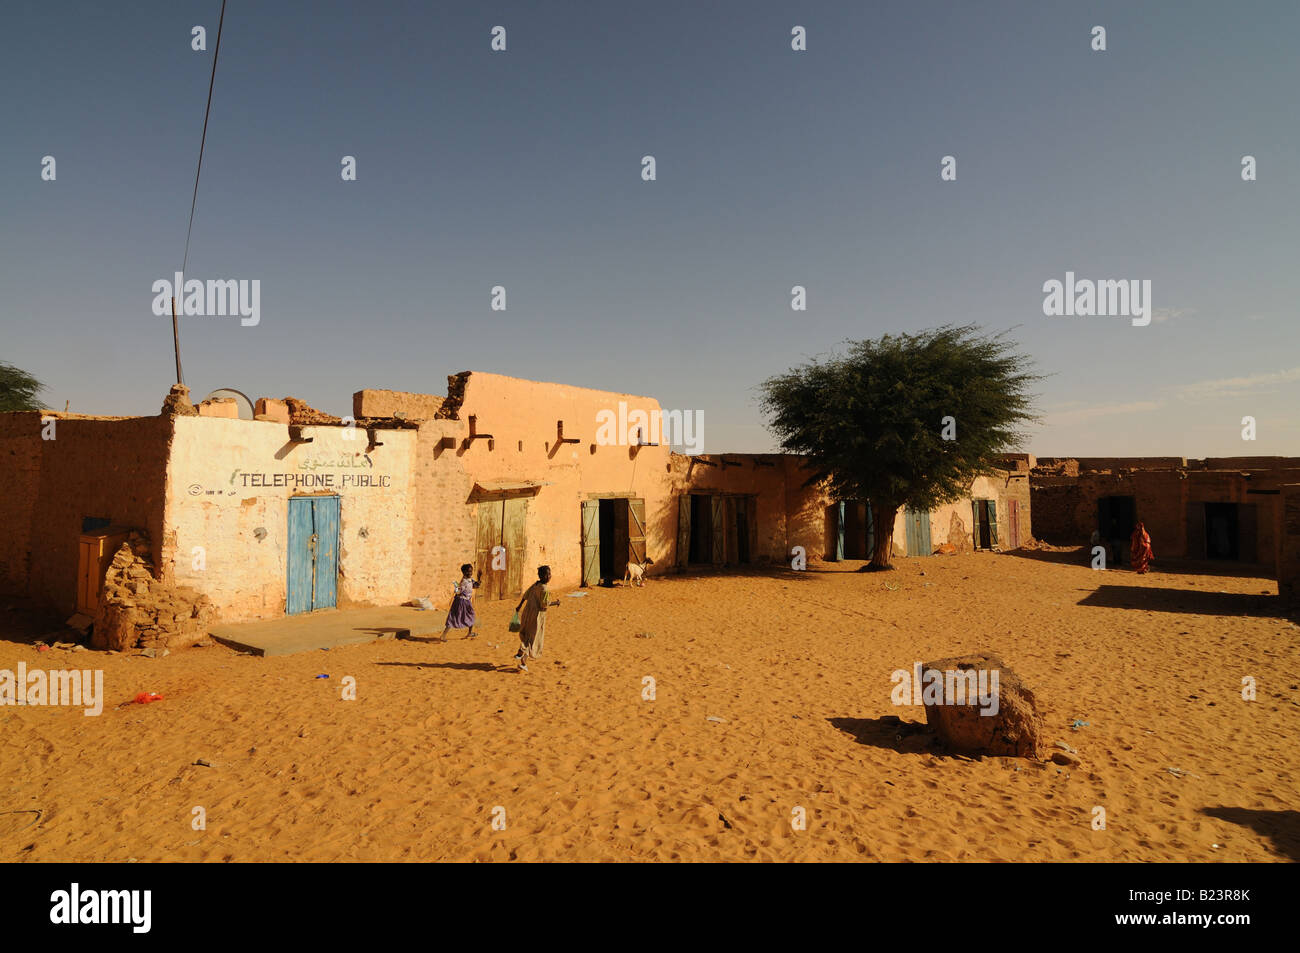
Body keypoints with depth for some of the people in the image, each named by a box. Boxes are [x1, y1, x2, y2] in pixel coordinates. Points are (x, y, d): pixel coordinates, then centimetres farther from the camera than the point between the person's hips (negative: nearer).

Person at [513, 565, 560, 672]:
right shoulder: (543, 588, -21)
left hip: (527, 611, 8)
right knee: (533, 639, 0)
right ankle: (523, 662, -4)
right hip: (537, 615, -8)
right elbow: (544, 604, -20)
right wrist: (555, 603, -4)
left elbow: (526, 595, 15)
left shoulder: (536, 584, 4)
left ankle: (520, 653, 36)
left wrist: (519, 606, 27)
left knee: (526, 633, 29)